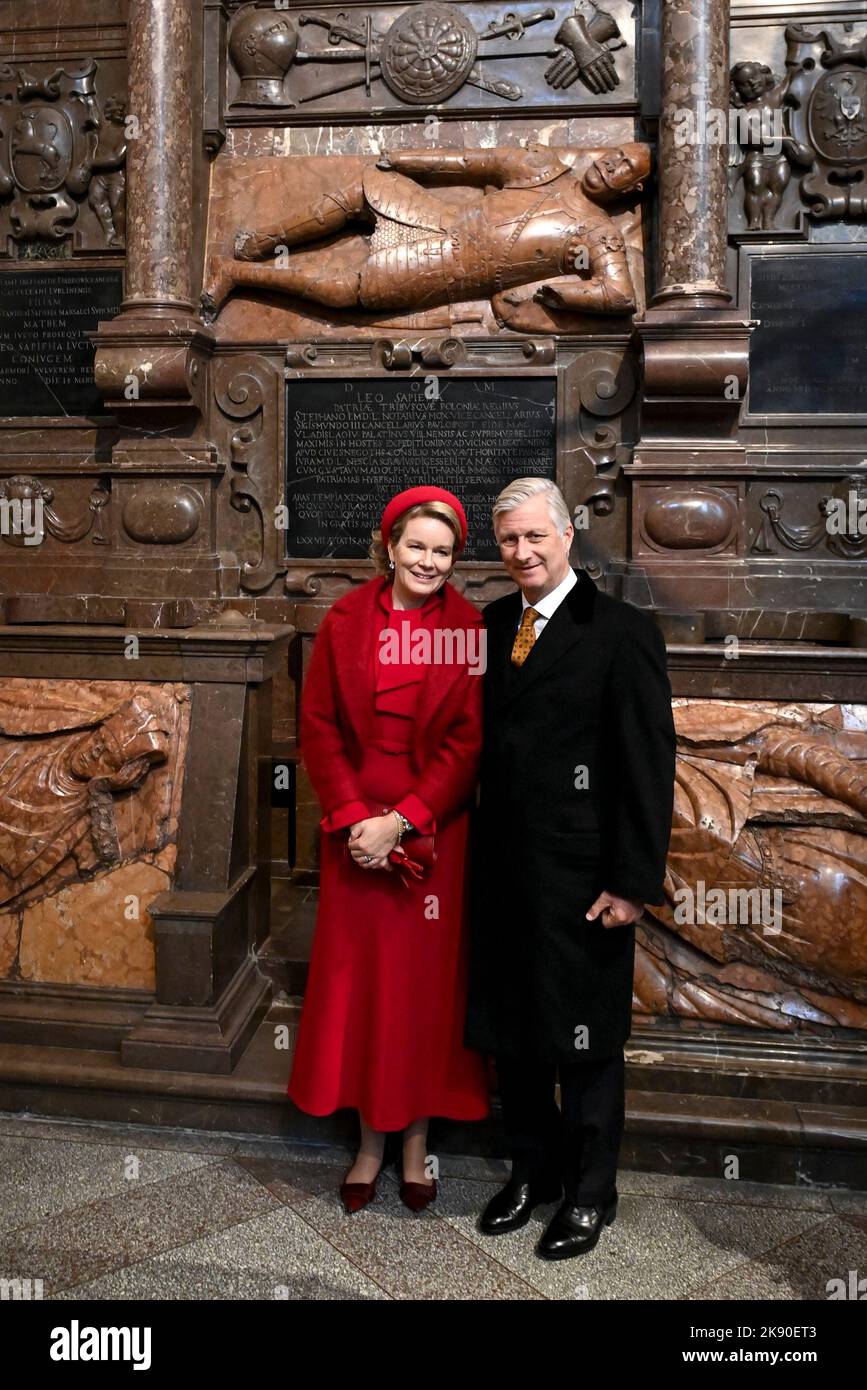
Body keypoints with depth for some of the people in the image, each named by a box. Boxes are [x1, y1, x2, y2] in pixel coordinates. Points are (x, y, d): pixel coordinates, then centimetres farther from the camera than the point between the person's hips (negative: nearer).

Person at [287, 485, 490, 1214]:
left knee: (427, 980, 8)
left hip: (435, 833, -1)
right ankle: (371, 1140, 27)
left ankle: (417, 1140, 26)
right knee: (358, 978, 9)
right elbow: (319, 725, 0)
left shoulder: (468, 629, -4)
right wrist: (352, 818, -10)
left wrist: (400, 821, -14)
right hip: (356, 833, 2)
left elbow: (468, 742, -8)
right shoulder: (346, 621, 1)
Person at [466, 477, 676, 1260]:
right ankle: (533, 1170, 39)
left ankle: (589, 1194, 32)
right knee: (510, 1030, 17)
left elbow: (649, 766, -12)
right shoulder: (490, 625, 7)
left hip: (581, 878, -5)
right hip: (503, 870, 5)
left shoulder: (622, 631, -10)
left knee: (586, 1040, 11)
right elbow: (480, 741, 7)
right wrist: (477, 853, 2)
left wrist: (633, 880, -14)